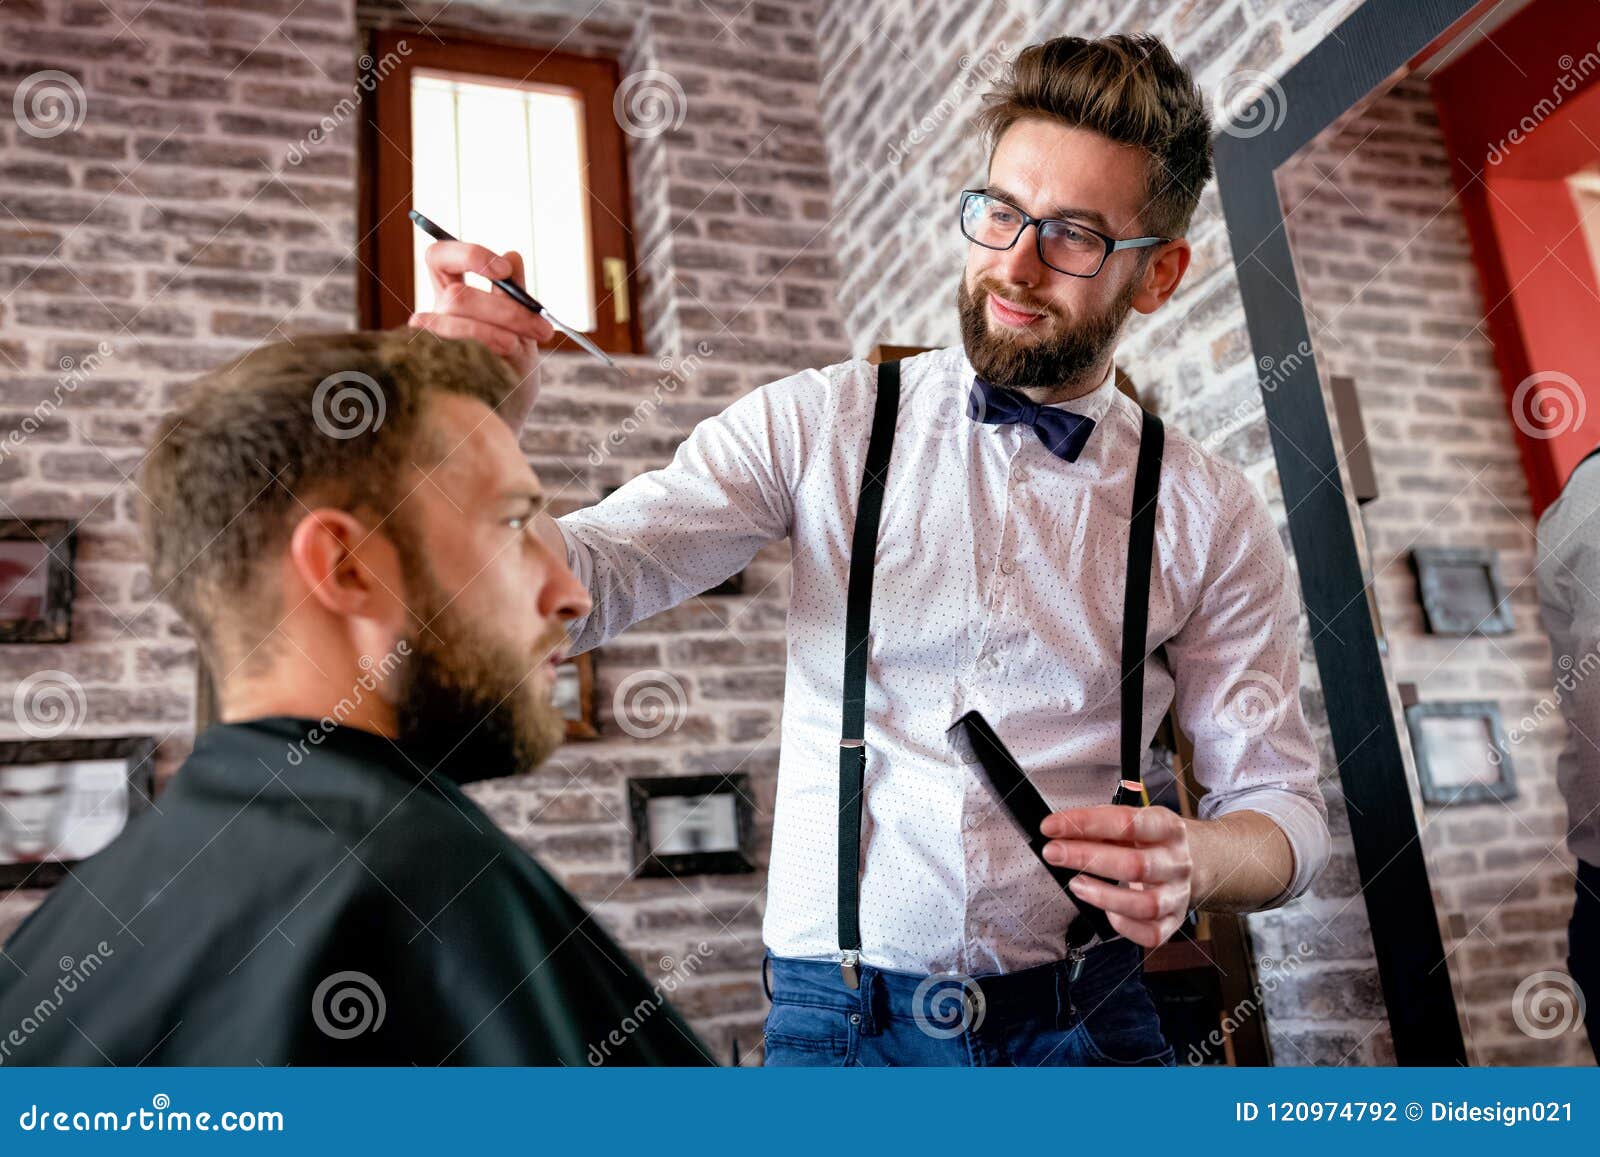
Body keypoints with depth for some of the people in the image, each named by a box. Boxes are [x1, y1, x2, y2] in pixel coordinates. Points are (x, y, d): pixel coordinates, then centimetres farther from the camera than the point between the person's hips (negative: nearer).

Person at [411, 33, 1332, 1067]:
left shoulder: (1211, 516, -1)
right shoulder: (819, 426, -4)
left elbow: (1282, 807, 2)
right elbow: (567, 589, -11)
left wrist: (1192, 862, -20)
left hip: (1084, 1023, 1)